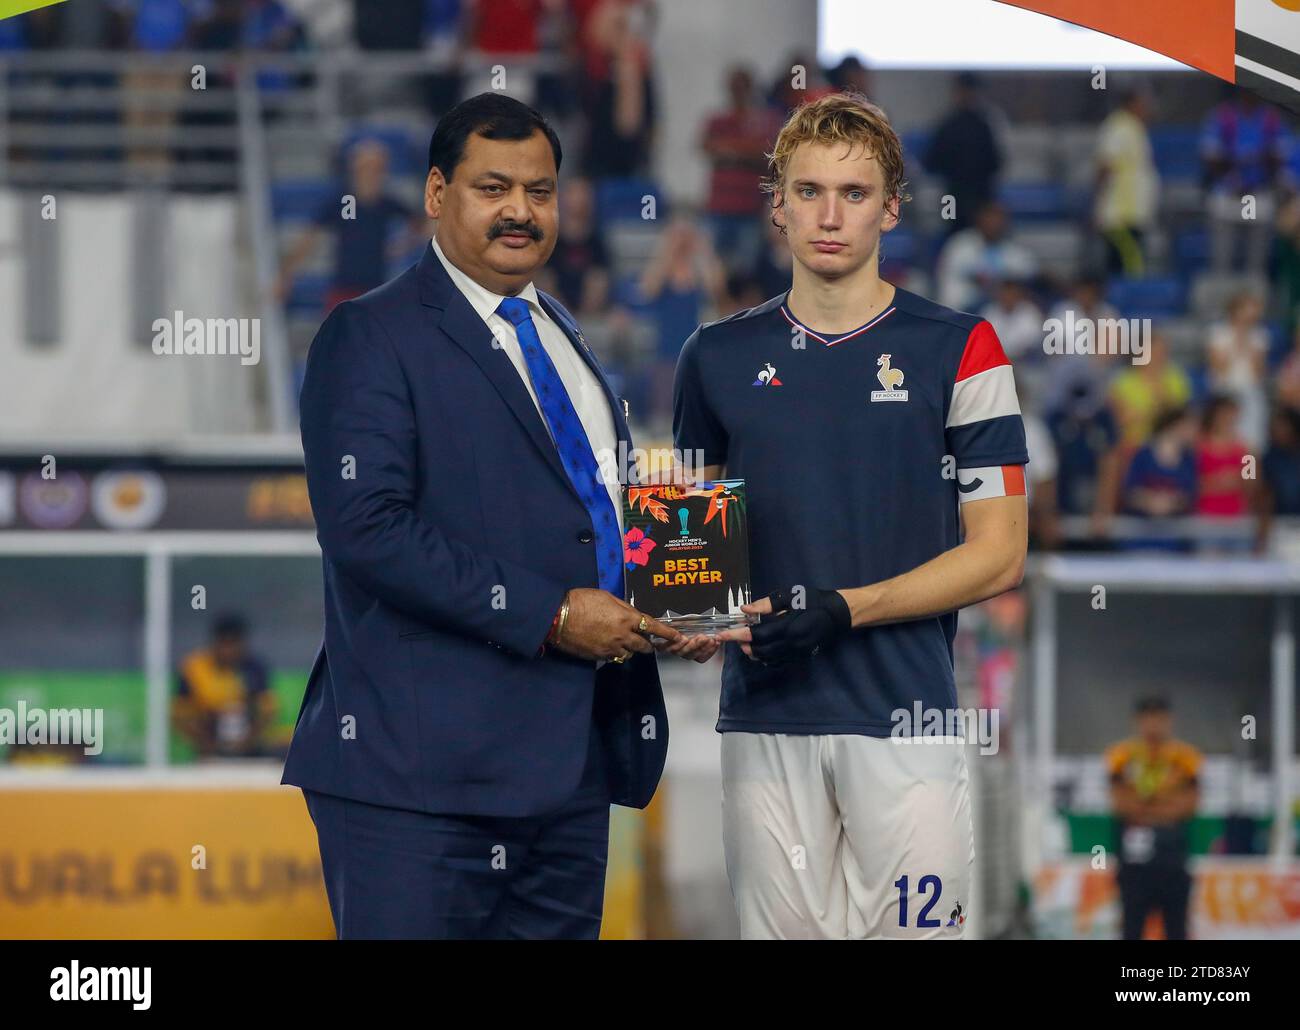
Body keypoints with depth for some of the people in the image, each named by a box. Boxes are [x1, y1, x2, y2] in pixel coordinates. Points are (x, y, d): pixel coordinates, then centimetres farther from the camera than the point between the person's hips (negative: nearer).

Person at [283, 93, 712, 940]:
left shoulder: (563, 336, 21)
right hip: (424, 771, -8)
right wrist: (549, 615, -18)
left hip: (572, 767, 8)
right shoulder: (372, 337, -6)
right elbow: (367, 528, -18)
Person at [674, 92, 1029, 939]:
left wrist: (846, 609, -13)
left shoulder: (958, 350, 1)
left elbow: (998, 555, -1)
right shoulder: (720, 358, 12)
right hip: (765, 723, 3)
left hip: (905, 717, -3)